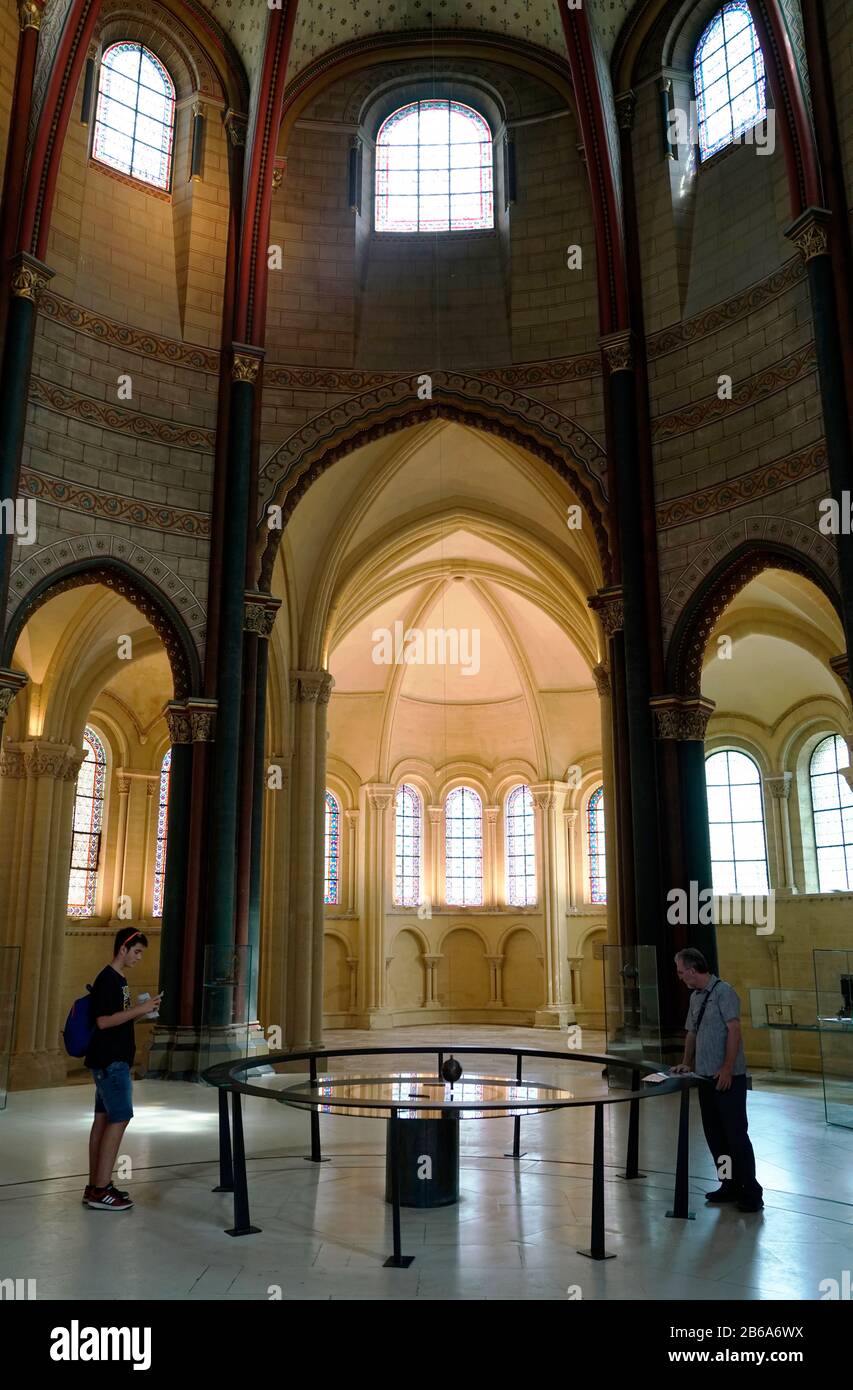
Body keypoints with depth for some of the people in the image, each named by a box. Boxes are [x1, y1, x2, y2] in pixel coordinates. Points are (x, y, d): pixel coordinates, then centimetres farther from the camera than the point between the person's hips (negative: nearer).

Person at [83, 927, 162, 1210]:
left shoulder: (118, 980, 15)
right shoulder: (107, 979, -15)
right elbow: (103, 1021, -21)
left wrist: (141, 1013, 9)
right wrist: (139, 1009, -22)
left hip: (111, 1060, 10)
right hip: (110, 1060, -10)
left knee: (103, 1118, 11)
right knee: (120, 1118, -10)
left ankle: (95, 1185, 16)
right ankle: (100, 1191, -7)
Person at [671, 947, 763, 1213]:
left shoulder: (723, 991, -12)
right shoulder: (695, 997, 13)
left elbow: (734, 1030, -17)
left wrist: (727, 1069, -19)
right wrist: (686, 1063, 16)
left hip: (727, 1078, -8)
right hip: (706, 1077, 8)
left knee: (736, 1134, -3)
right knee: (714, 1134, 11)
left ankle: (751, 1192, 7)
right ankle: (730, 1186, 22)